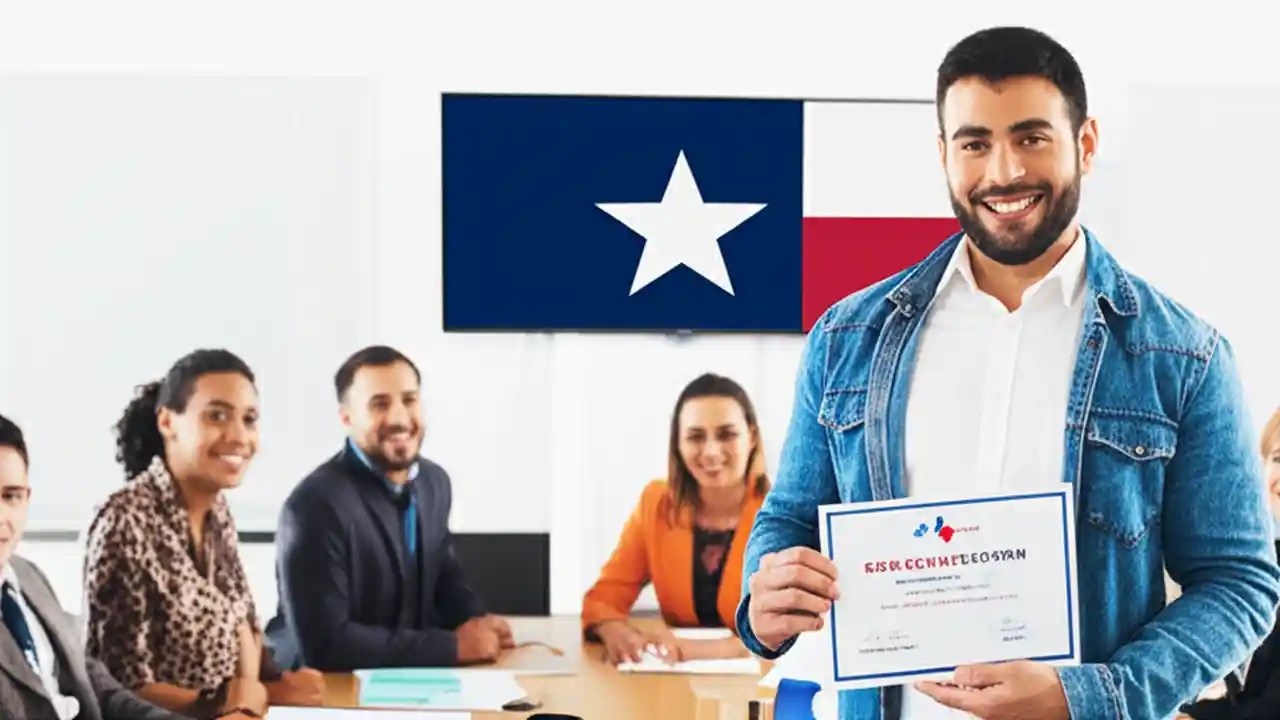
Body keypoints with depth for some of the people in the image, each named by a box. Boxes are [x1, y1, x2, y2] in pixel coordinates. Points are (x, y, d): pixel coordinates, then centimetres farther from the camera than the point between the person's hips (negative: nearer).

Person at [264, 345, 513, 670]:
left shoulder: (435, 481, 4)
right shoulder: (315, 505, -19)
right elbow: (323, 644, -22)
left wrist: (477, 619, 0)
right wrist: (453, 646, -19)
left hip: (413, 676, 8)